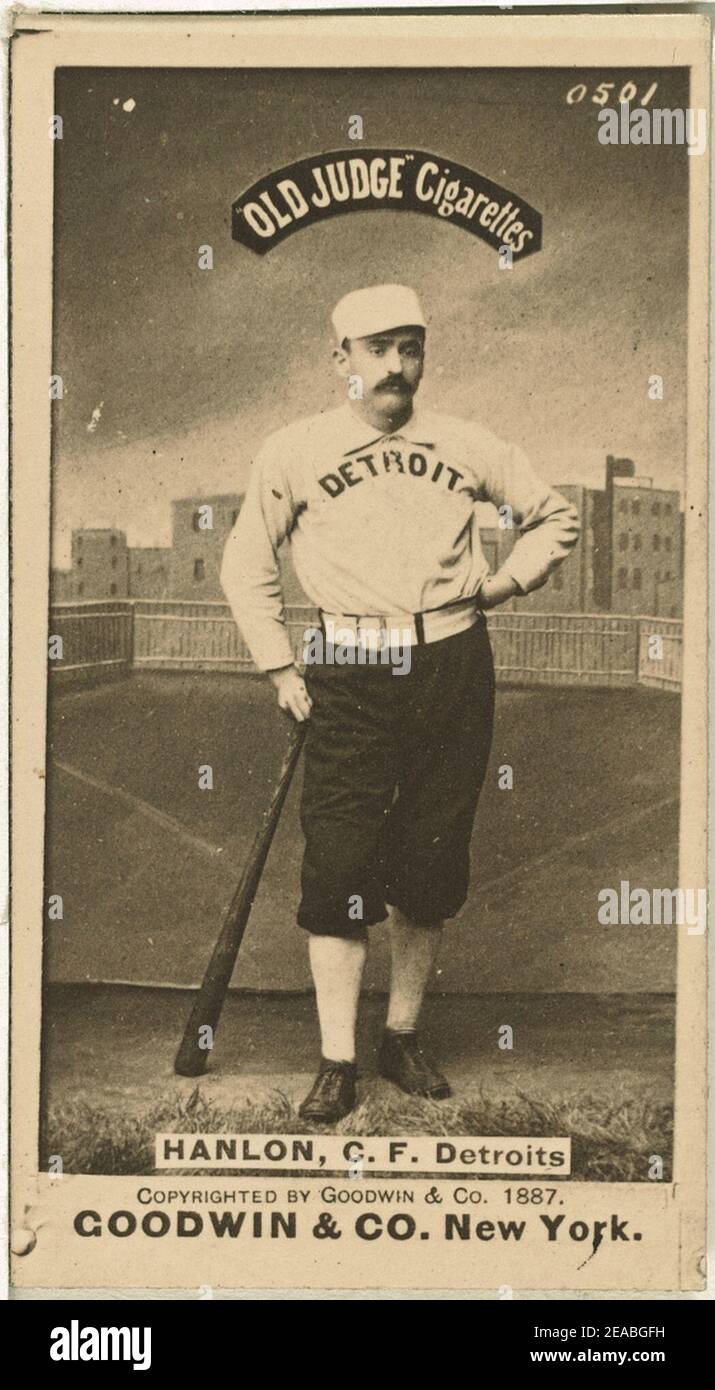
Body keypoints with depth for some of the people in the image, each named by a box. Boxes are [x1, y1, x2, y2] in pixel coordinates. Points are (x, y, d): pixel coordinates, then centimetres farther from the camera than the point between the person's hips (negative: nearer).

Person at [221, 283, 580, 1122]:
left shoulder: (465, 446, 10)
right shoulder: (294, 451, 5)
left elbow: (556, 518, 20)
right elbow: (246, 565, 10)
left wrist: (504, 582, 5)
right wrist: (280, 669, 2)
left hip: (453, 668, 2)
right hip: (350, 676, -2)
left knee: (432, 863, 6)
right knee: (339, 866, -6)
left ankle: (403, 1038, 22)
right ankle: (336, 1065, 2)